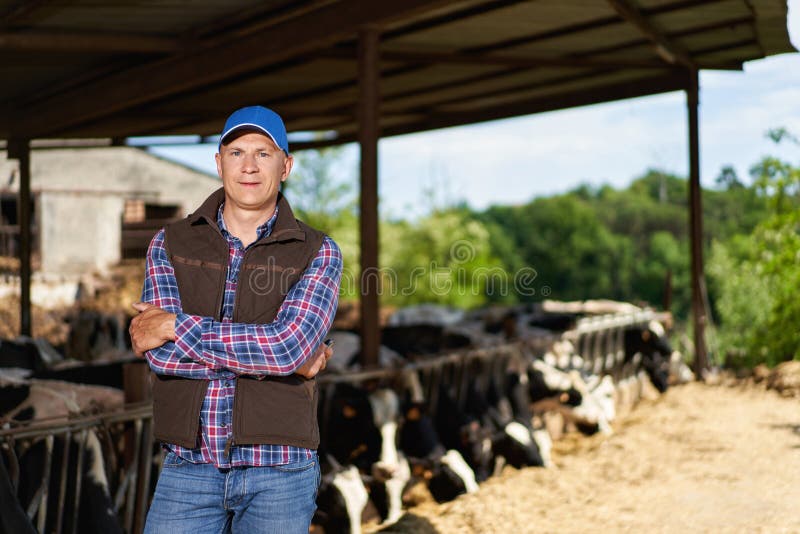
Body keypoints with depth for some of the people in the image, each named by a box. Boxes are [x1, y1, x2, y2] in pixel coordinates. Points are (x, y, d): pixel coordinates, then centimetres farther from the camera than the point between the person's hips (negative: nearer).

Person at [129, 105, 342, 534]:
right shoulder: (170, 244, 3)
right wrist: (278, 358, -15)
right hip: (189, 467, 2)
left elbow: (289, 344, -20)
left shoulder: (318, 254, -2)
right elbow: (160, 353, -11)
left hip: (279, 472, -1)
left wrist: (176, 326, -15)